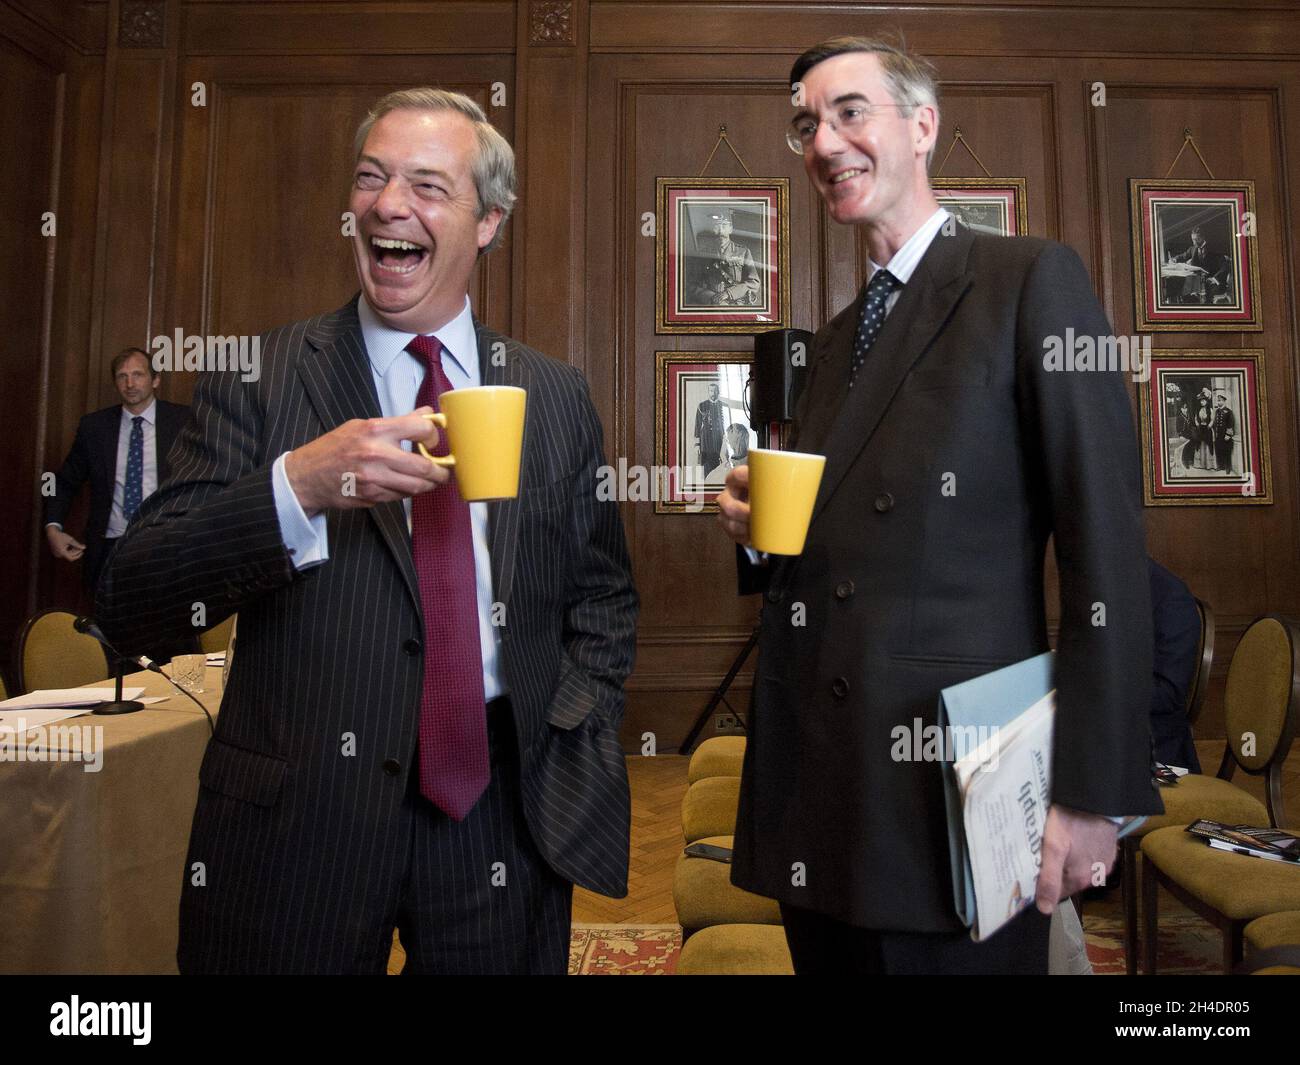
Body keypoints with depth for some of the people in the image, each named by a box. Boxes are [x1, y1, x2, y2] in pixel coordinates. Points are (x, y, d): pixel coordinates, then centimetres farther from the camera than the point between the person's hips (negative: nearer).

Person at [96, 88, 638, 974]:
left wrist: (568, 745, -4)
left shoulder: (555, 396, 3)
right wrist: (295, 487, -24)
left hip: (503, 803, 2)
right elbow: (130, 607, -9)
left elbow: (603, 602, 10)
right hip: (299, 814, -1)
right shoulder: (259, 377, -3)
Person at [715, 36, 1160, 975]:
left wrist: (1092, 792, -14)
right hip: (812, 783, 7)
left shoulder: (1033, 279, -5)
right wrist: (758, 529, -2)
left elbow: (1106, 547, -11)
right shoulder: (835, 338, 15)